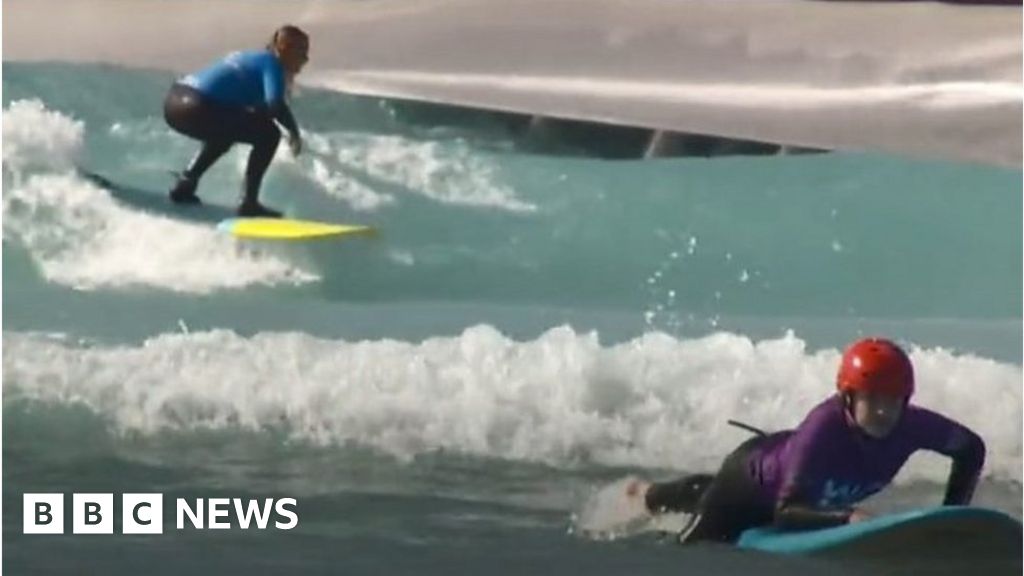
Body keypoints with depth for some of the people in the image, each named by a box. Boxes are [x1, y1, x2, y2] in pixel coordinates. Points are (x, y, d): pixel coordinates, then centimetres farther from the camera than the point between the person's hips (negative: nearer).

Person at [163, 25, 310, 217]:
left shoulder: (252, 58, 26)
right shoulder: (272, 63, 0)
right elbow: (275, 105, -17)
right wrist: (294, 131, -3)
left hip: (174, 102, 10)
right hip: (196, 108, -10)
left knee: (227, 129, 37)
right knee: (269, 134, -3)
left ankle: (184, 186, 36)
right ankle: (248, 203, -5)